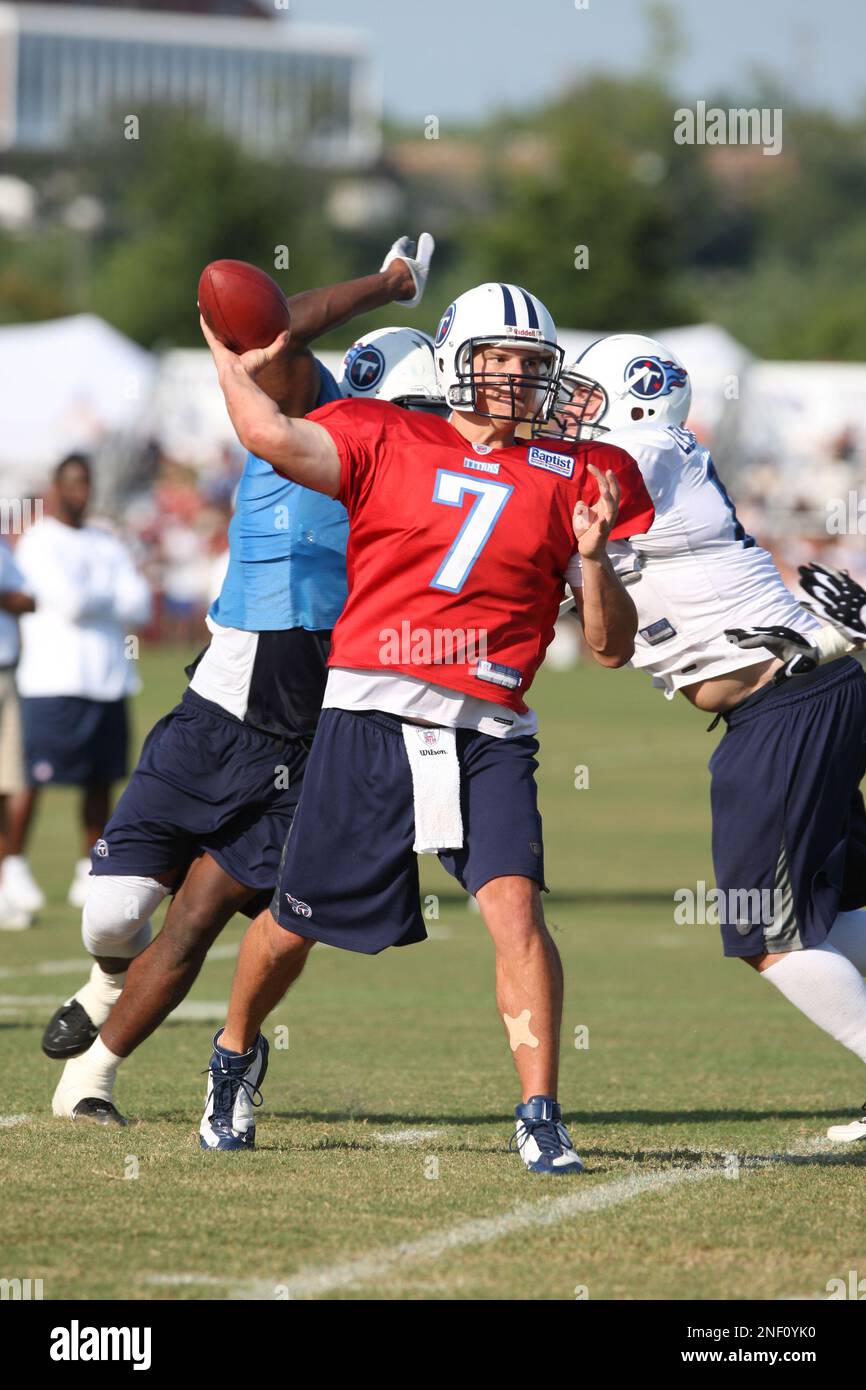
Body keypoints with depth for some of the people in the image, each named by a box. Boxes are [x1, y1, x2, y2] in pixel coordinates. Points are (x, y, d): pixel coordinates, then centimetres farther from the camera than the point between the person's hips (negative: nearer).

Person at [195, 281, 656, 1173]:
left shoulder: (574, 479, 9)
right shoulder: (388, 443, 5)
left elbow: (612, 647, 8)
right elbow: (274, 439, -14)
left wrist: (596, 558, -9)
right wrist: (229, 363, 0)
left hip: (487, 733, 1)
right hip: (370, 717, -1)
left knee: (514, 905, -19)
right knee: (300, 920, 11)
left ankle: (540, 1118, -15)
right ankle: (236, 1054, 40)